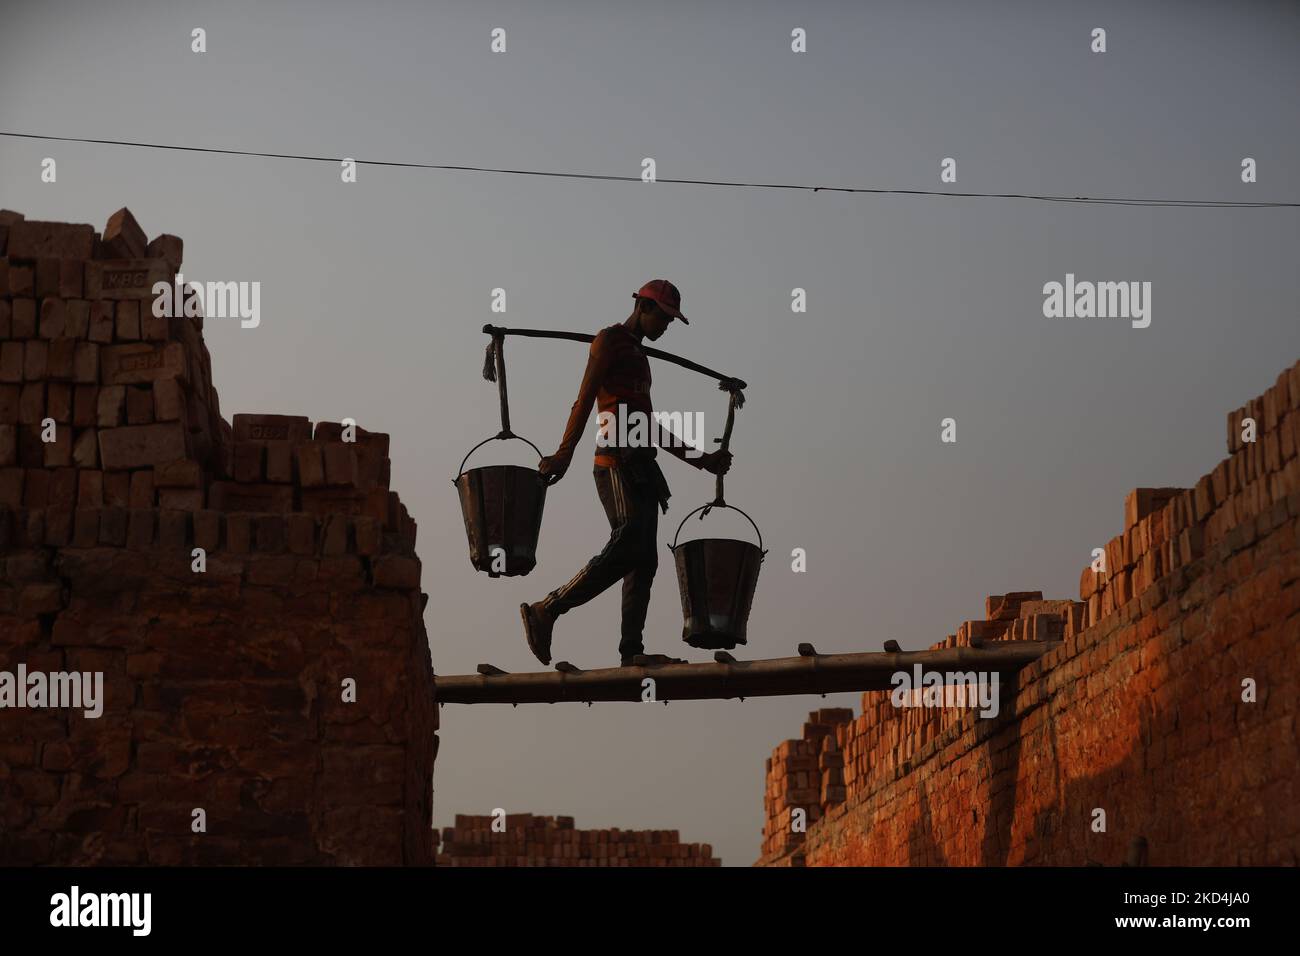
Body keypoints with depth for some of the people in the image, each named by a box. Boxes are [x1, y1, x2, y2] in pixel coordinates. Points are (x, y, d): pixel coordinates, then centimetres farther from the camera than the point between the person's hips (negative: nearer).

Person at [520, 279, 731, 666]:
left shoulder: (638, 355, 28)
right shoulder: (610, 341, 1)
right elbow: (585, 398, -13)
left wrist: (701, 460, 28)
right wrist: (565, 452, -25)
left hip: (641, 465, 9)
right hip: (618, 461, -9)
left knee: (645, 558, 1)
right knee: (628, 545, -20)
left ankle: (631, 651, -3)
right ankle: (545, 611, -20)